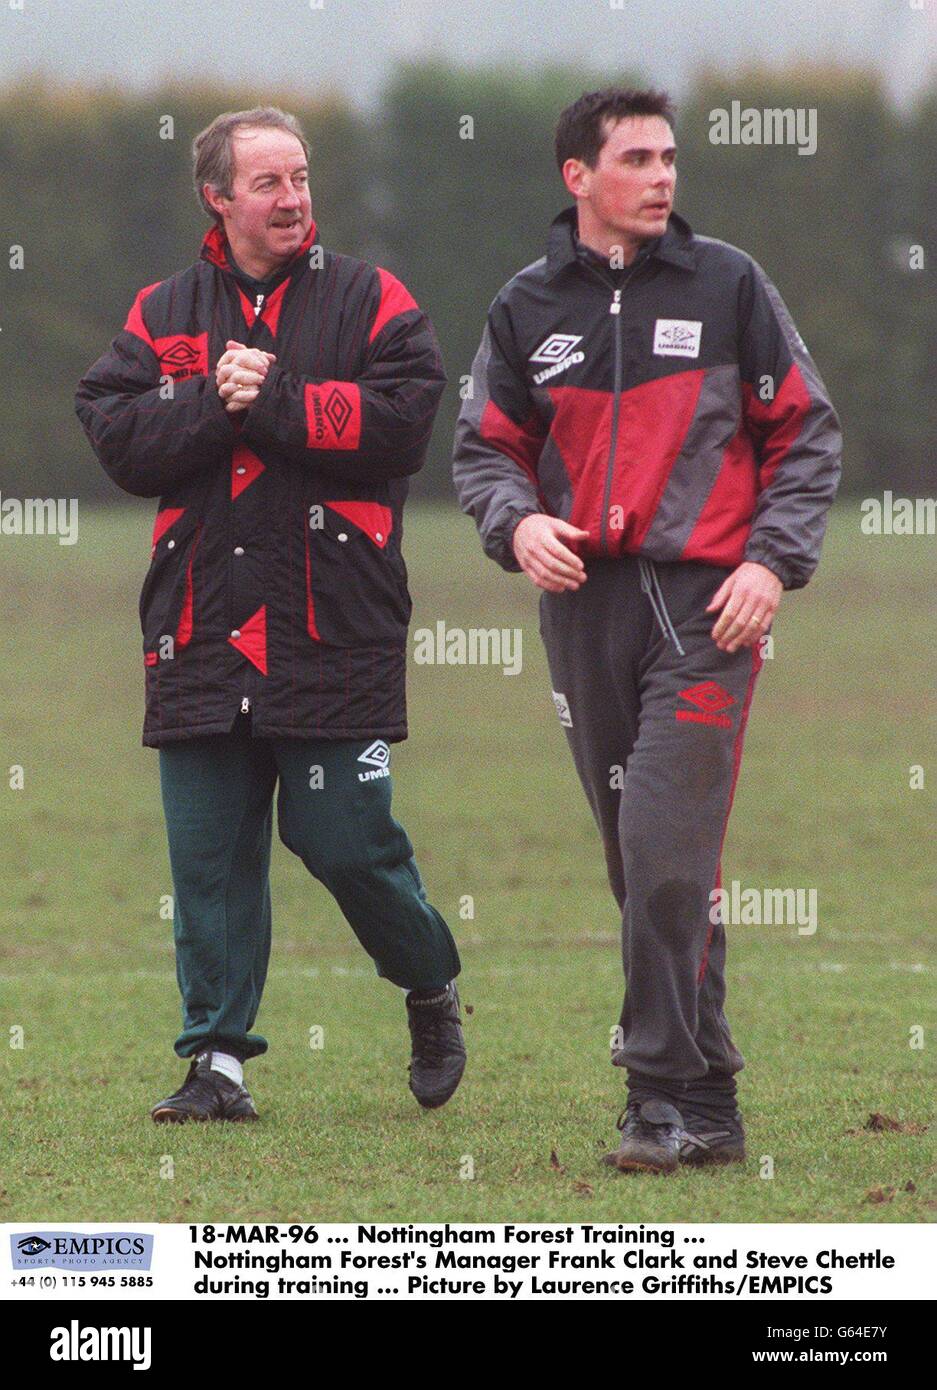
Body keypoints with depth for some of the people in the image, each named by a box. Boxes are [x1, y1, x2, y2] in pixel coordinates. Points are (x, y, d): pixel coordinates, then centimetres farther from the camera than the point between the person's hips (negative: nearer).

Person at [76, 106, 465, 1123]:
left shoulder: (369, 302, 5)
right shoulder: (163, 315, 12)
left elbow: (398, 421, -10)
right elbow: (116, 434, 0)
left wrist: (271, 402, -12)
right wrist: (215, 404, -13)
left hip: (335, 634, -3)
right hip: (202, 633, 3)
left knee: (345, 840, -3)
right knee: (208, 853, 2)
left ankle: (431, 985, 24)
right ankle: (217, 1058, 8)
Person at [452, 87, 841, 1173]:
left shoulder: (726, 284, 5)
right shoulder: (528, 308, 10)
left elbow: (805, 432, 7)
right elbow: (485, 449, 14)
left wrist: (773, 560, -5)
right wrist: (517, 522, -7)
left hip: (706, 602, -3)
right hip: (584, 601, 3)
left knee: (669, 856, -14)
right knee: (637, 861, 6)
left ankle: (671, 1091, -12)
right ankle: (704, 1096, 13)